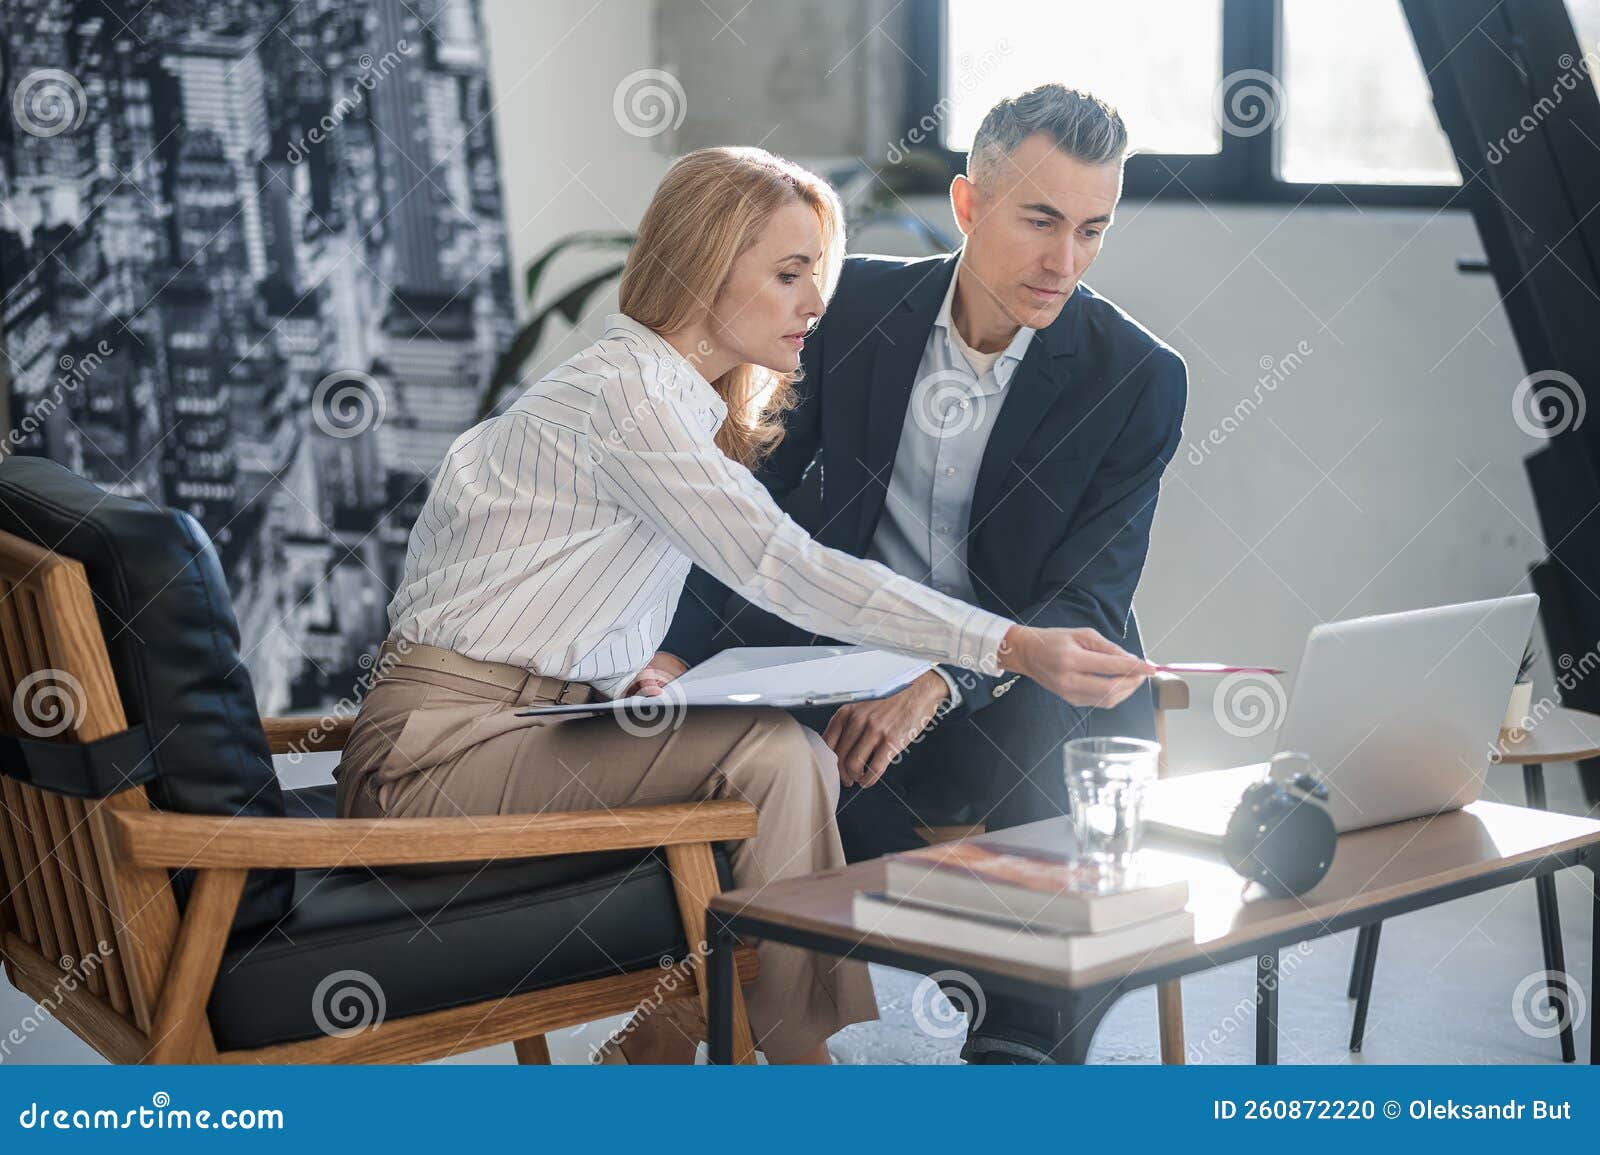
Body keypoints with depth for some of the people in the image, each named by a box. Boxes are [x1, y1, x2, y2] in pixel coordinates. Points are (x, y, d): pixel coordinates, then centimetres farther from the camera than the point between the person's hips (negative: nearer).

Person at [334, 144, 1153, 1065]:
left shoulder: (679, 402, 14)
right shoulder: (626, 393, -17)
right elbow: (785, 569, -26)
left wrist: (624, 672, -2)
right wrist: (1017, 649, -31)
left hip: (527, 725, 9)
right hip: (441, 747, -9)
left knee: (798, 766, -6)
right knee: (772, 754, -22)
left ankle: (659, 1050, 2)